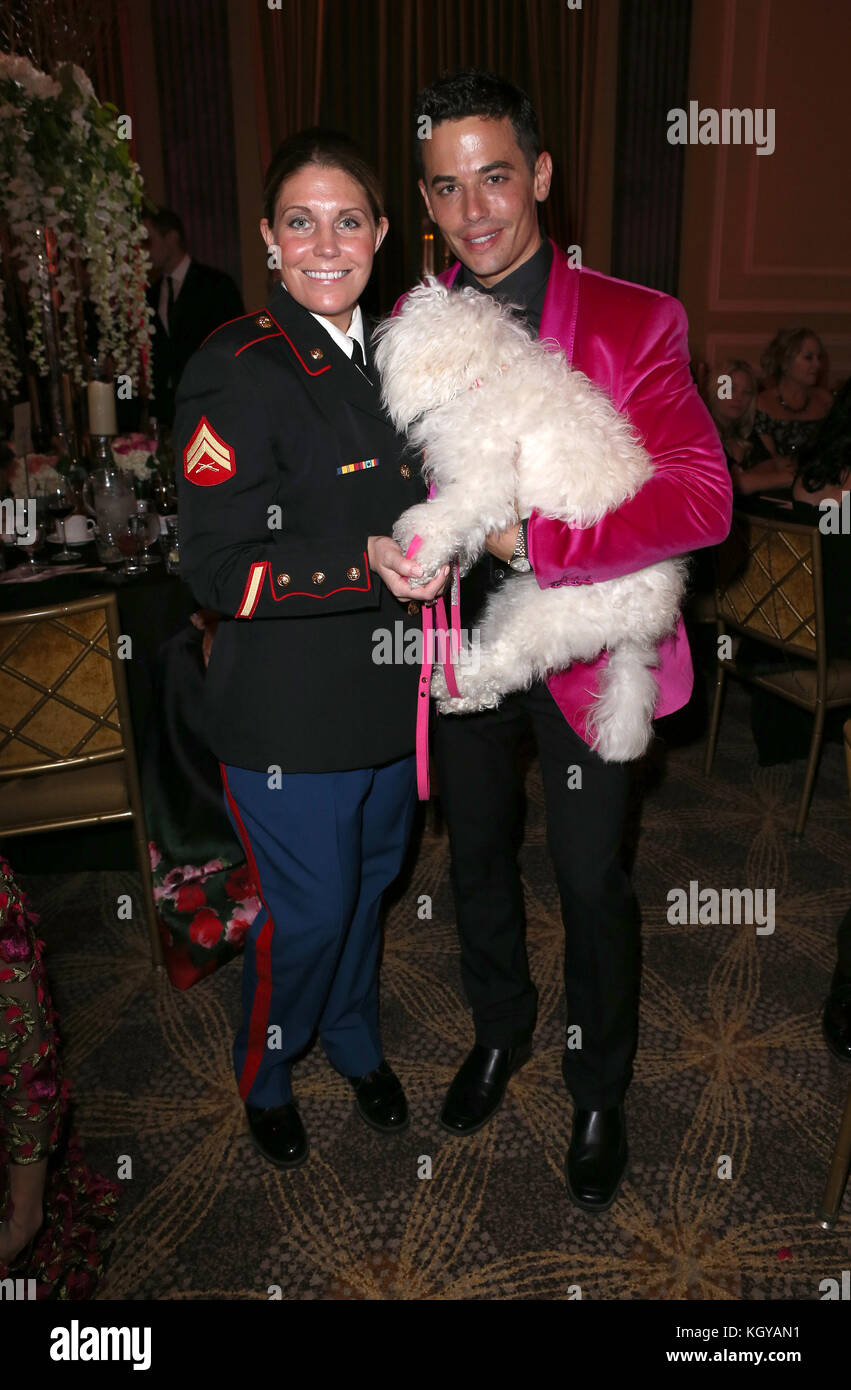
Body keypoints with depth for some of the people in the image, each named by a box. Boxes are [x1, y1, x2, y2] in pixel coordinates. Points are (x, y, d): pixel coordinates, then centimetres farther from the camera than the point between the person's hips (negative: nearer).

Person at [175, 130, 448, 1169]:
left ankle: (355, 1043, 49)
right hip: (289, 709, -7)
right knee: (306, 912, 6)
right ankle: (265, 1077, 38)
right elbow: (217, 568, -19)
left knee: (371, 880, 22)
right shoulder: (238, 371, -15)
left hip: (388, 688, 7)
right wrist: (363, 564, -28)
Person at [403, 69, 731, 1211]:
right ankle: (500, 1031, 50)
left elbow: (702, 495, -22)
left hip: (584, 651, -3)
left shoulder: (635, 323, -12)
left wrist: (530, 537, -28)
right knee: (478, 858, 20)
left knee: (590, 879, 10)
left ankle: (600, 1094, 38)